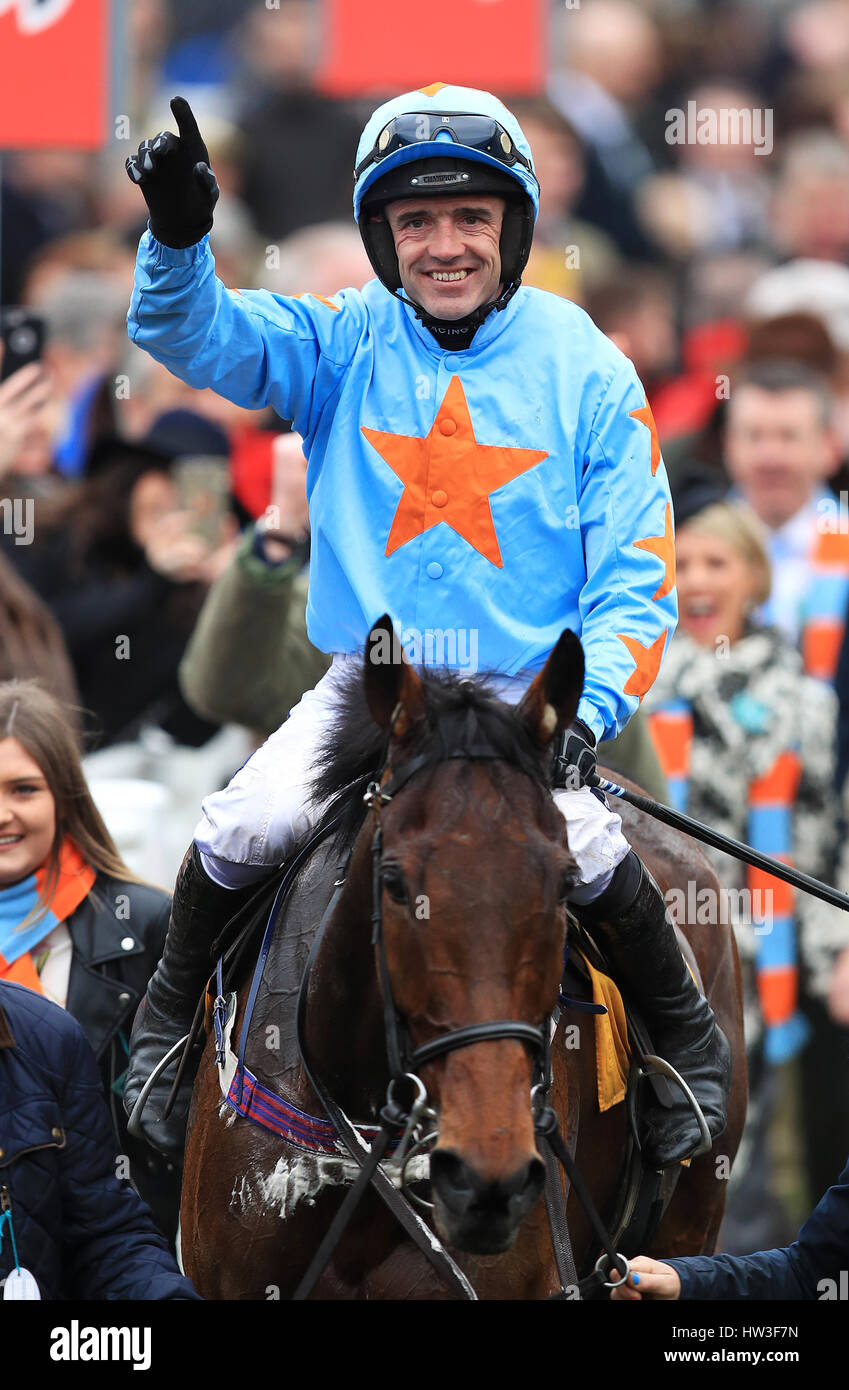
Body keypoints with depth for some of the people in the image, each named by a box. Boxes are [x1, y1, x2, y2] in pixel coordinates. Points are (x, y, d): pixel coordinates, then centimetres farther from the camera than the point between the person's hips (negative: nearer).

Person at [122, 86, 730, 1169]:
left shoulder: (586, 372, -4)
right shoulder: (342, 343, -1)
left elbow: (634, 582, -3)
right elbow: (195, 335, -15)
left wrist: (587, 710, -19)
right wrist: (177, 237, -37)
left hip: (529, 696, -1)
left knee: (587, 849, -26)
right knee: (237, 834, -20)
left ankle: (687, 1040, 2)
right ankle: (170, 1016, 10)